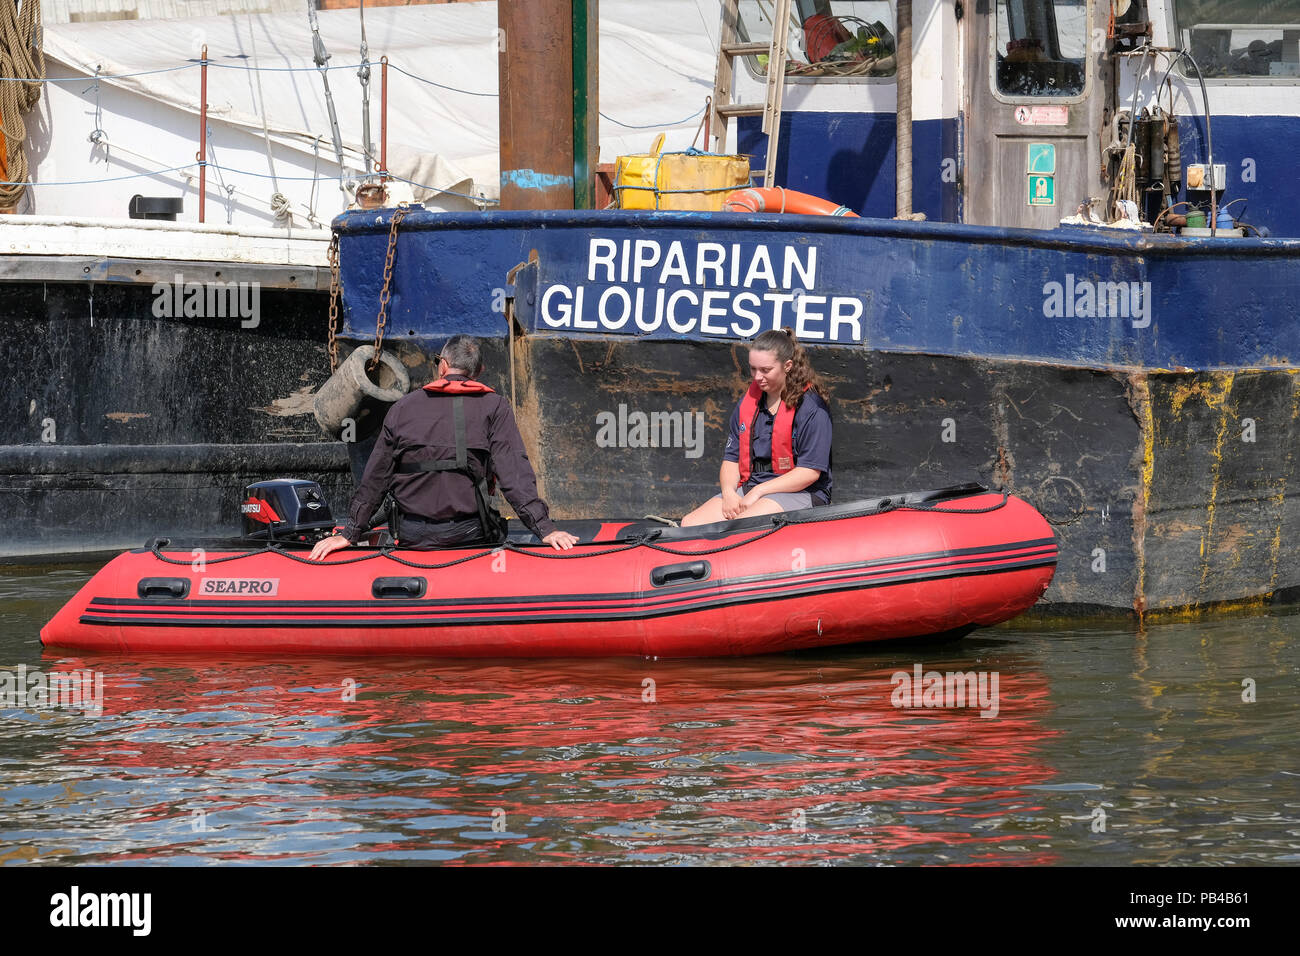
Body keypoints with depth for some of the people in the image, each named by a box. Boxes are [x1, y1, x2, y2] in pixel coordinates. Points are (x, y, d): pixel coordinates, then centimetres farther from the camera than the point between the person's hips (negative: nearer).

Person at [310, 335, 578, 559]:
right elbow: (514, 472, -7)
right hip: (469, 535, -2)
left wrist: (350, 533, 13)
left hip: (412, 537, 2)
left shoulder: (404, 406, 10)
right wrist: (544, 528, -11)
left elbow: (375, 478, 11)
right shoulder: (493, 407, 3)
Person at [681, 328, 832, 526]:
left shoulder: (811, 407, -6)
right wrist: (729, 492, -6)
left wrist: (759, 492, -14)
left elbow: (810, 472, -12)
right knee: (689, 524, -18)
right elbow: (731, 459, 17)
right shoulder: (746, 404, 16)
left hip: (799, 494, -7)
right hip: (748, 488, 7)